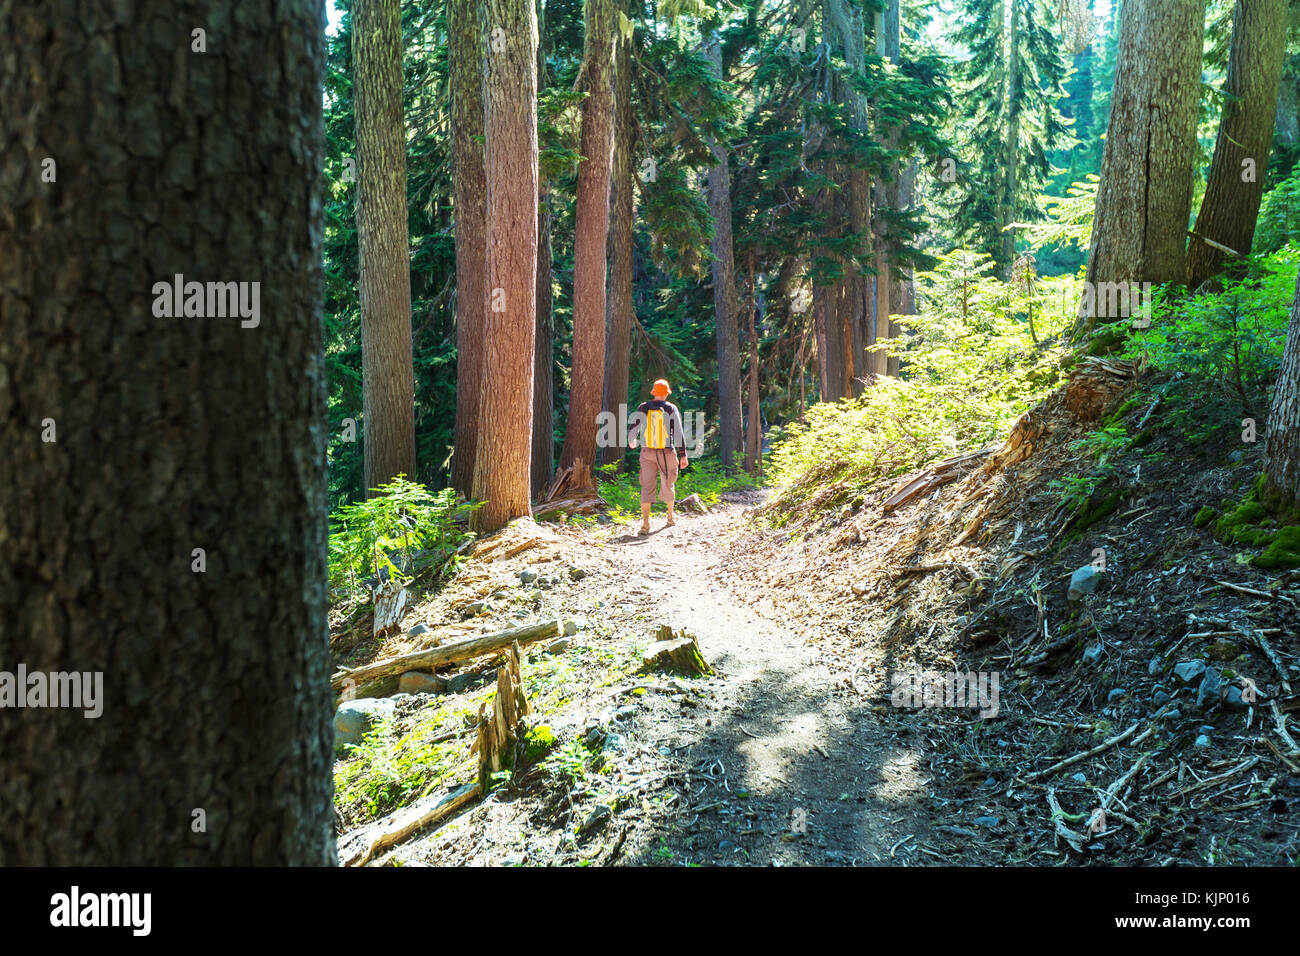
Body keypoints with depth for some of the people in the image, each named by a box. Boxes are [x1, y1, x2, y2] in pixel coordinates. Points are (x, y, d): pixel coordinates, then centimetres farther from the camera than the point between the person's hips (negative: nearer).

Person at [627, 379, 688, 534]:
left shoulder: (642, 408, 1)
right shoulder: (671, 409, -4)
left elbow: (634, 428, 9)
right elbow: (678, 433, -8)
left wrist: (631, 441, 32)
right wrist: (683, 455, -5)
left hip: (648, 452, 1)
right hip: (667, 453, 0)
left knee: (647, 486, -2)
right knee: (667, 485, 17)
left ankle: (645, 523, -16)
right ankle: (670, 518, 34)